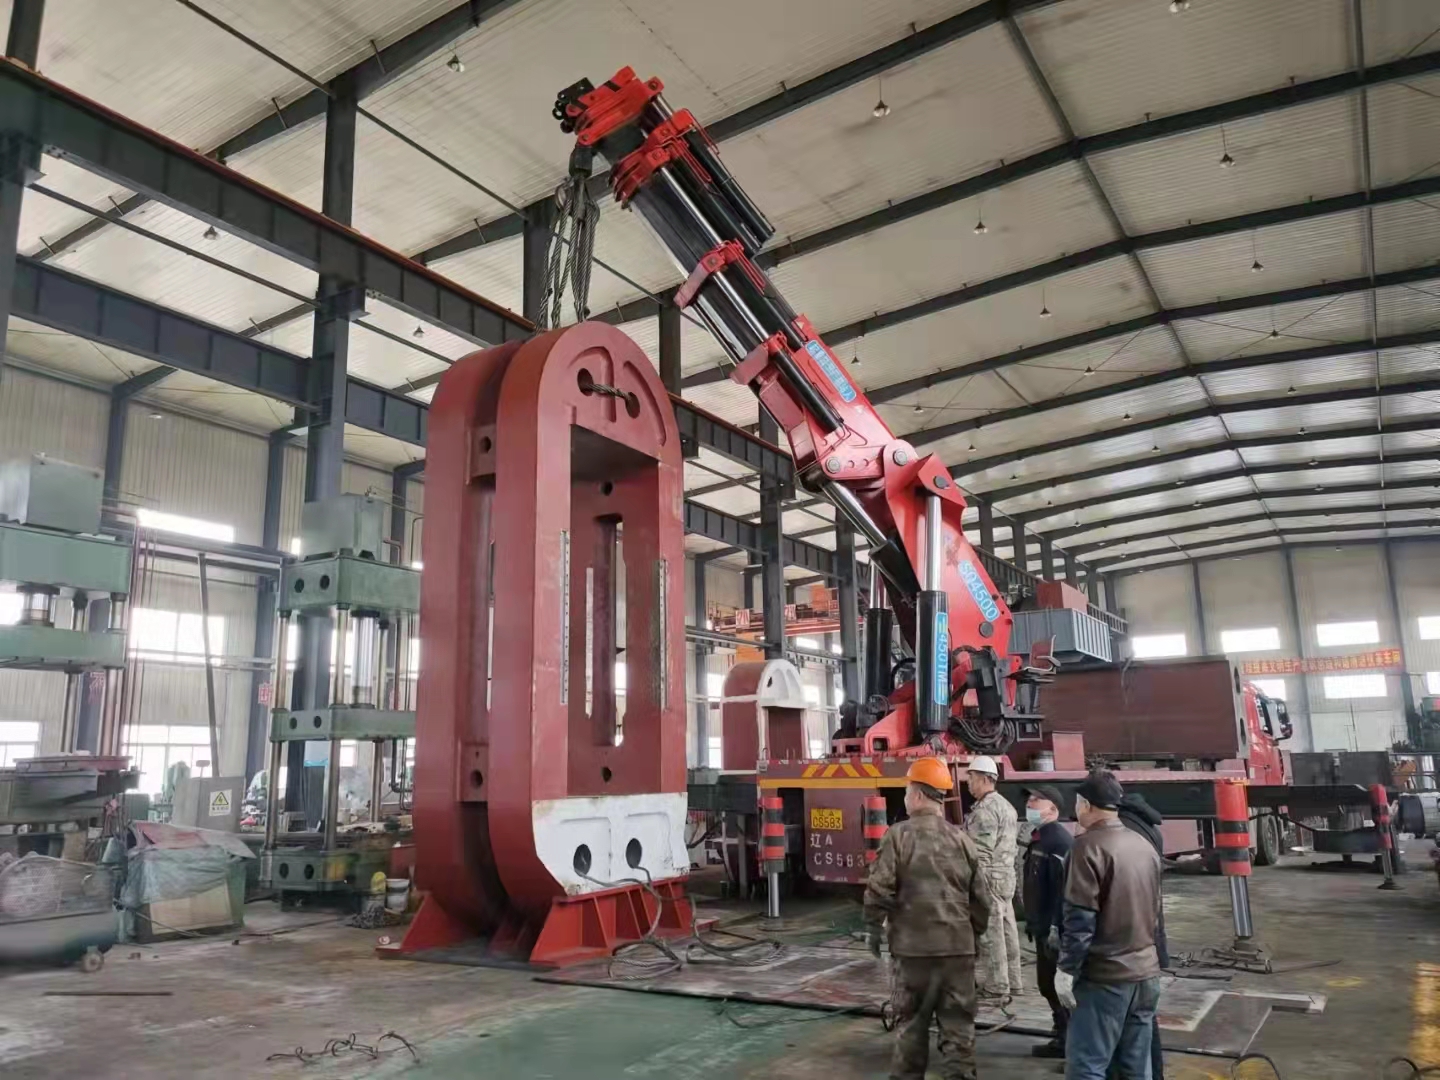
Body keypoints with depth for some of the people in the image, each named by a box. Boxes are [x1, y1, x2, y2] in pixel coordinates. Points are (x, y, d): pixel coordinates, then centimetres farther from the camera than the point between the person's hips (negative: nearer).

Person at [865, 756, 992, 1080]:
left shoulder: (899, 835, -9)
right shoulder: (962, 839, 2)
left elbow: (879, 889, -12)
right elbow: (980, 898, 7)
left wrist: (873, 927, 3)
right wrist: (975, 932, 21)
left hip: (913, 945, -2)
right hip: (958, 945, 2)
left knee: (911, 1023, 11)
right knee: (958, 1024, 9)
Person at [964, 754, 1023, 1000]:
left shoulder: (985, 809, -16)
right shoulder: (1005, 805, 17)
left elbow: (982, 852, -21)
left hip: (990, 877, -10)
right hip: (1006, 875, 10)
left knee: (990, 933, -4)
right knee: (1006, 929, 14)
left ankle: (995, 986, 0)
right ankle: (1011, 981, 21)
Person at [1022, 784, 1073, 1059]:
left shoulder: (1060, 840, -19)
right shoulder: (1040, 837, 13)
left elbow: (1064, 888, -25)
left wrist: (1056, 927, -27)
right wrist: (1033, 921, 23)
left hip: (1054, 928, -10)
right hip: (1043, 926, 10)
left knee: (1056, 985, -2)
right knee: (1048, 984, 17)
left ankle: (1067, 1040, 9)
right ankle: (1064, 1036, 29)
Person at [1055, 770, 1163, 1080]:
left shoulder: (1089, 845, -15)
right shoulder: (1144, 846, 9)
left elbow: (1079, 917, -18)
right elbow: (1154, 910, 18)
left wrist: (1066, 969, -11)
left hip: (1104, 975, -8)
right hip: (1146, 973, 8)